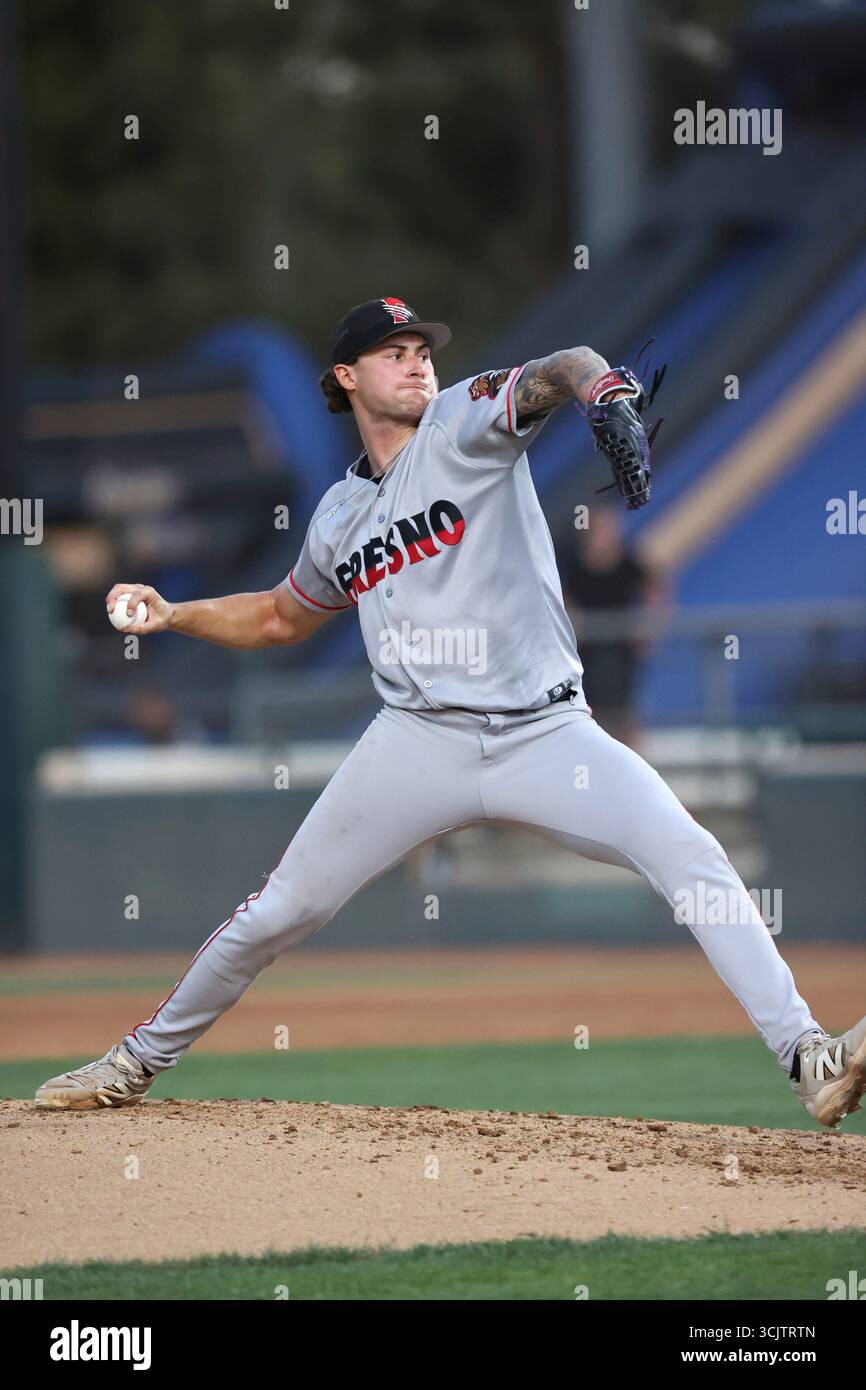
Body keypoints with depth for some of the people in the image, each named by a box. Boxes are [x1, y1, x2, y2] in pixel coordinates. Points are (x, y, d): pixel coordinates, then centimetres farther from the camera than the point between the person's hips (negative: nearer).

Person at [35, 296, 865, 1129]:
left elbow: (559, 374, -20)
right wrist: (173, 615, 16)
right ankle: (141, 1060, 24)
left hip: (547, 737, -3)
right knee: (280, 912, 3)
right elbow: (282, 618, 32)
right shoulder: (340, 515, 14)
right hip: (420, 744, 3)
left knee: (689, 856, -22)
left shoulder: (464, 425, 1)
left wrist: (602, 389, -44)